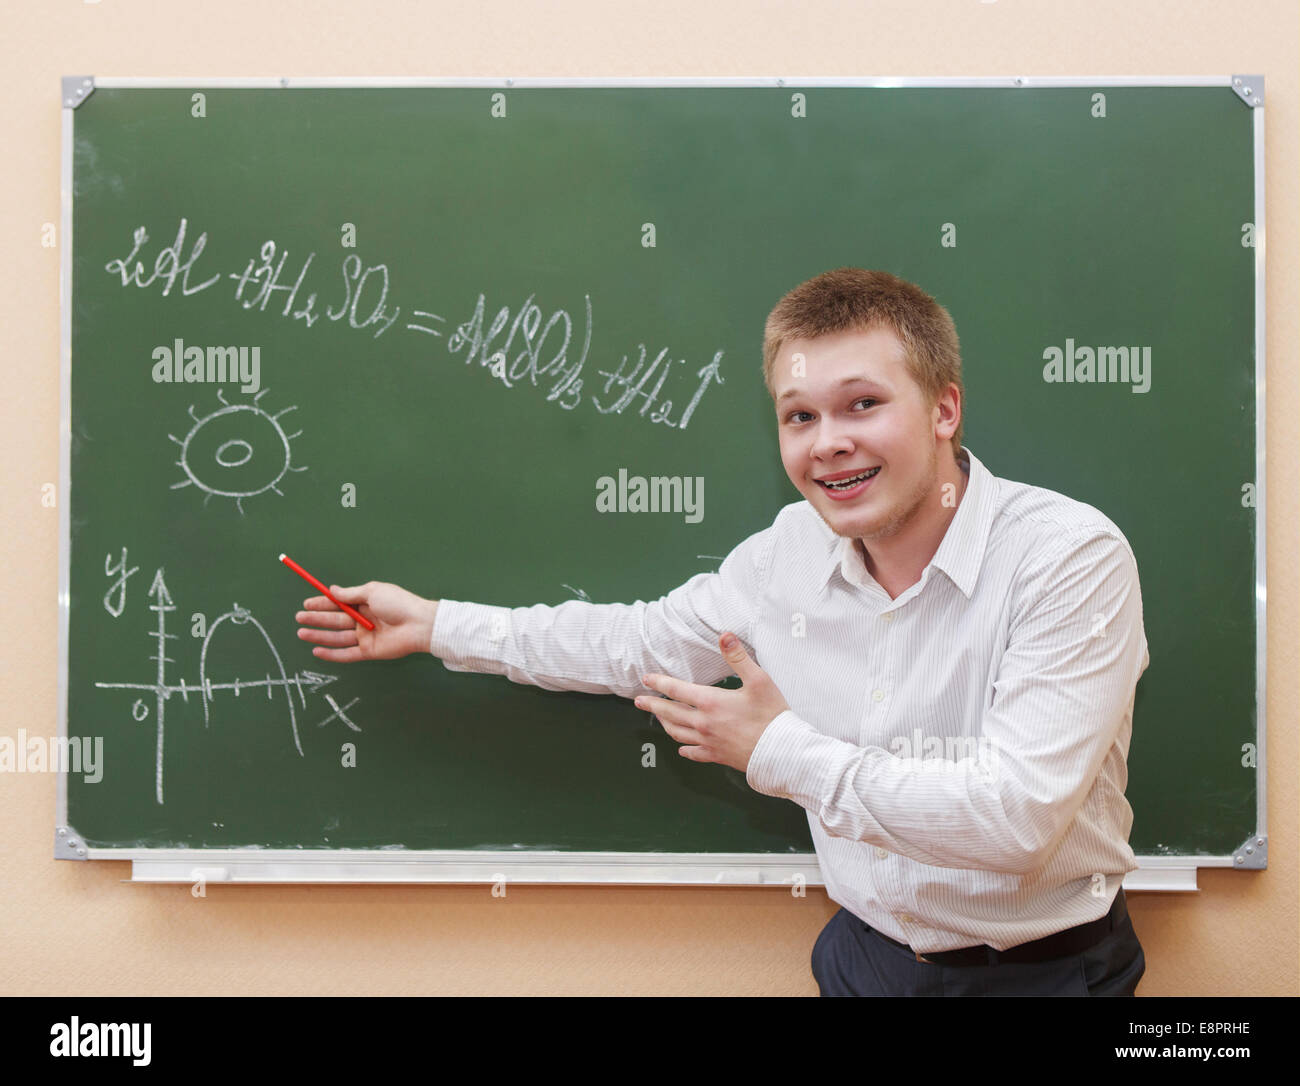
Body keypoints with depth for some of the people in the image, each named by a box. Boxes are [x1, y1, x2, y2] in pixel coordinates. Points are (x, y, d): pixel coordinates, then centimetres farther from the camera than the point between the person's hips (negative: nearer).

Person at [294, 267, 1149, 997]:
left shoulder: (1071, 556, -22)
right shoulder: (790, 550, -5)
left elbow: (1014, 815, -29)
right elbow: (642, 644, 10)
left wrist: (779, 751, -21)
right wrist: (434, 624, 14)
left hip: (1047, 969, -4)